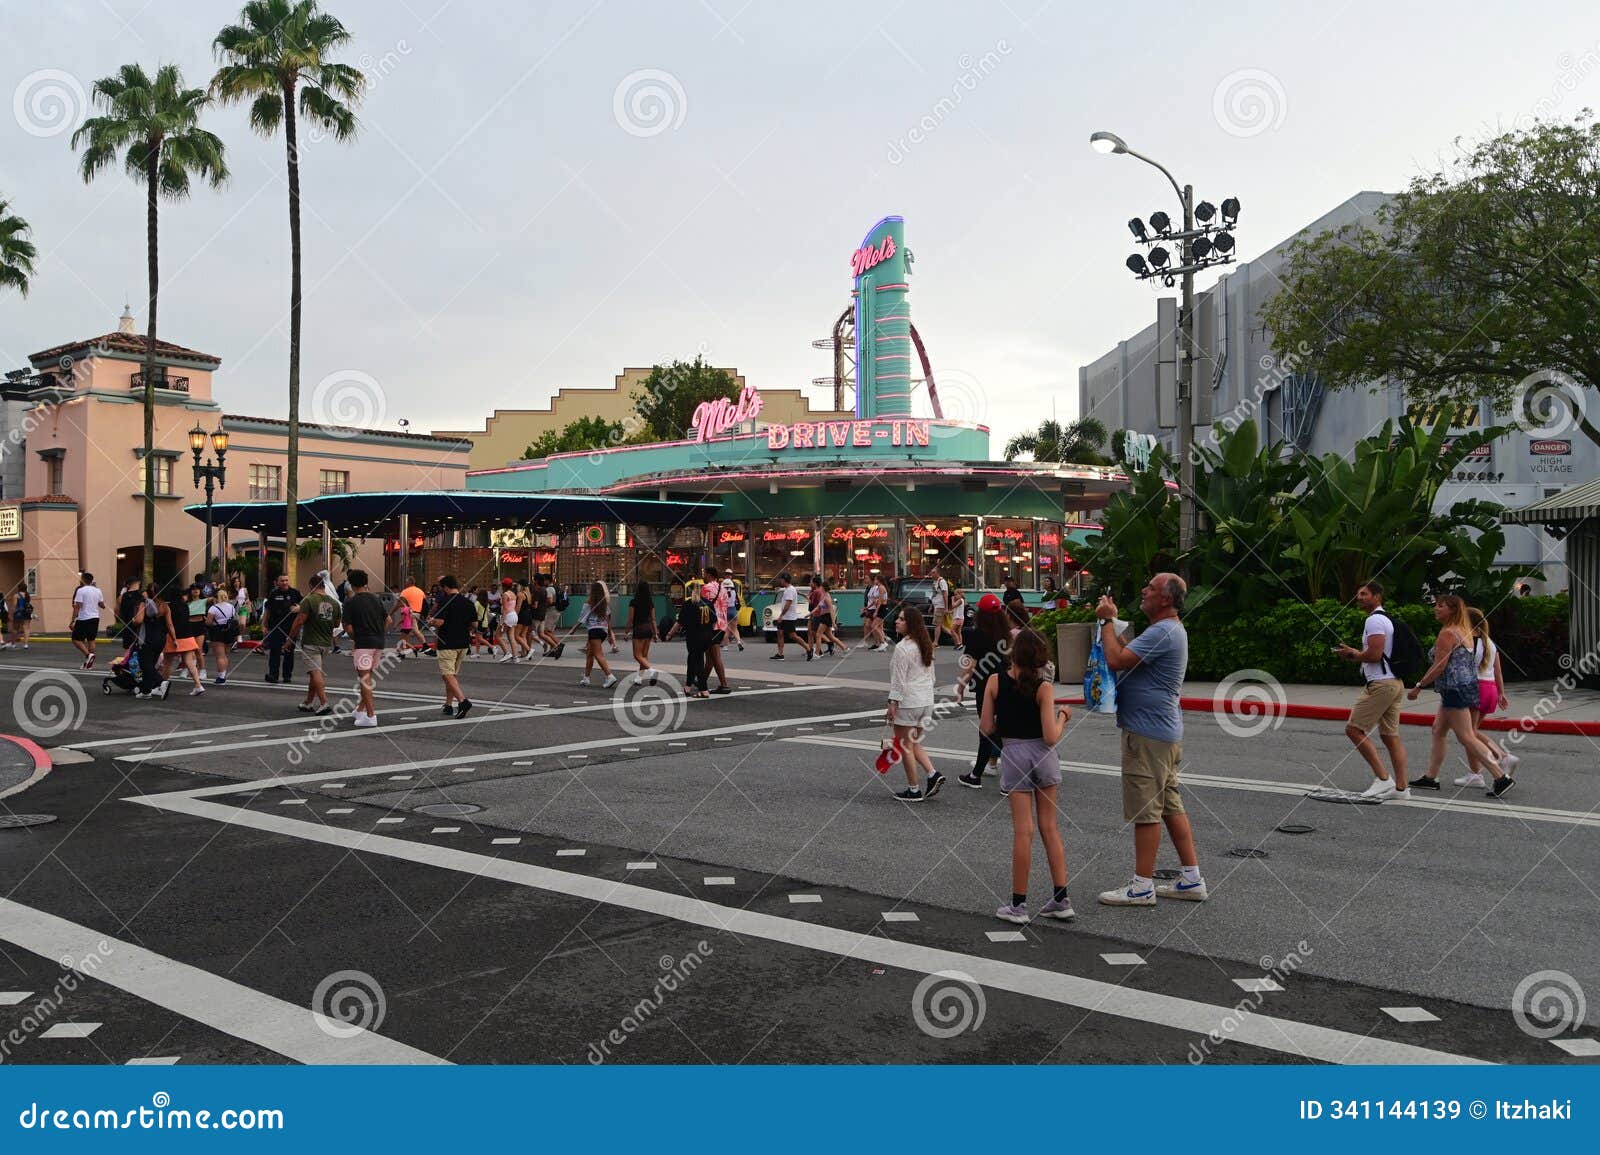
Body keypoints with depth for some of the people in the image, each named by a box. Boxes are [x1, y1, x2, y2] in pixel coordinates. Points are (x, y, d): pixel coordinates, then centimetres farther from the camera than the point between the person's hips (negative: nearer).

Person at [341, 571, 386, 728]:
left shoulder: (351, 602, -7)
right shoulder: (375, 598, 9)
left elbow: (348, 628, -10)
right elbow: (387, 619, 14)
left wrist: (354, 639, 7)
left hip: (363, 643, -6)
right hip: (378, 642, 6)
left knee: (365, 679, -3)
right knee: (366, 678, 18)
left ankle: (370, 716, -7)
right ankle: (361, 709, 26)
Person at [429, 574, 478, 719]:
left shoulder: (445, 601, -13)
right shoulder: (468, 602, 7)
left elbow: (439, 622, -20)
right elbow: (474, 623, 9)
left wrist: (432, 623, 1)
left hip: (447, 643, -7)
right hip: (463, 643, 7)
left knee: (448, 674, -7)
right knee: (454, 674, 16)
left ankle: (462, 700, -25)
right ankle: (449, 705, 21)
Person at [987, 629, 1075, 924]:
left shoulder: (995, 682, -6)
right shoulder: (1044, 687, -10)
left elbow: (986, 727, -3)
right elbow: (1051, 737, -13)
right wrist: (1063, 716, 5)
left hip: (1013, 756, 0)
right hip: (1043, 755, 0)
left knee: (1023, 831, 4)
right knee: (1050, 828, 11)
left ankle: (1018, 905, 7)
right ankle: (1061, 901, 15)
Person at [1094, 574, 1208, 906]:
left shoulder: (1162, 633, -20)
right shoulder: (1171, 630, 16)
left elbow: (1116, 660, -26)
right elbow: (1127, 656, 19)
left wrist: (1108, 621, -13)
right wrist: (1112, 622, 14)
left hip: (1148, 734, -11)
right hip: (1165, 730, 11)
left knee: (1145, 811, -4)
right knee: (1171, 806, 14)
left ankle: (1142, 886, 3)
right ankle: (1192, 879, 19)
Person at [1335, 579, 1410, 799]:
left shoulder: (1374, 620, -12)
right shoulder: (1387, 619, 21)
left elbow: (1374, 655, -20)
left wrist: (1352, 655, -4)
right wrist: (1355, 653, 15)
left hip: (1380, 684, -10)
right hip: (1394, 682, 10)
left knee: (1353, 729, -7)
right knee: (1390, 736, 10)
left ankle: (1383, 778, -8)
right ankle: (1401, 787, 10)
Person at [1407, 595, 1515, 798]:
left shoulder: (1447, 633, -14)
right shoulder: (1464, 631, 15)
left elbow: (1439, 667, -17)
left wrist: (1418, 687, -12)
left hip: (1455, 689, -10)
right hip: (1468, 685, 10)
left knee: (1466, 737, -10)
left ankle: (1502, 777, -14)